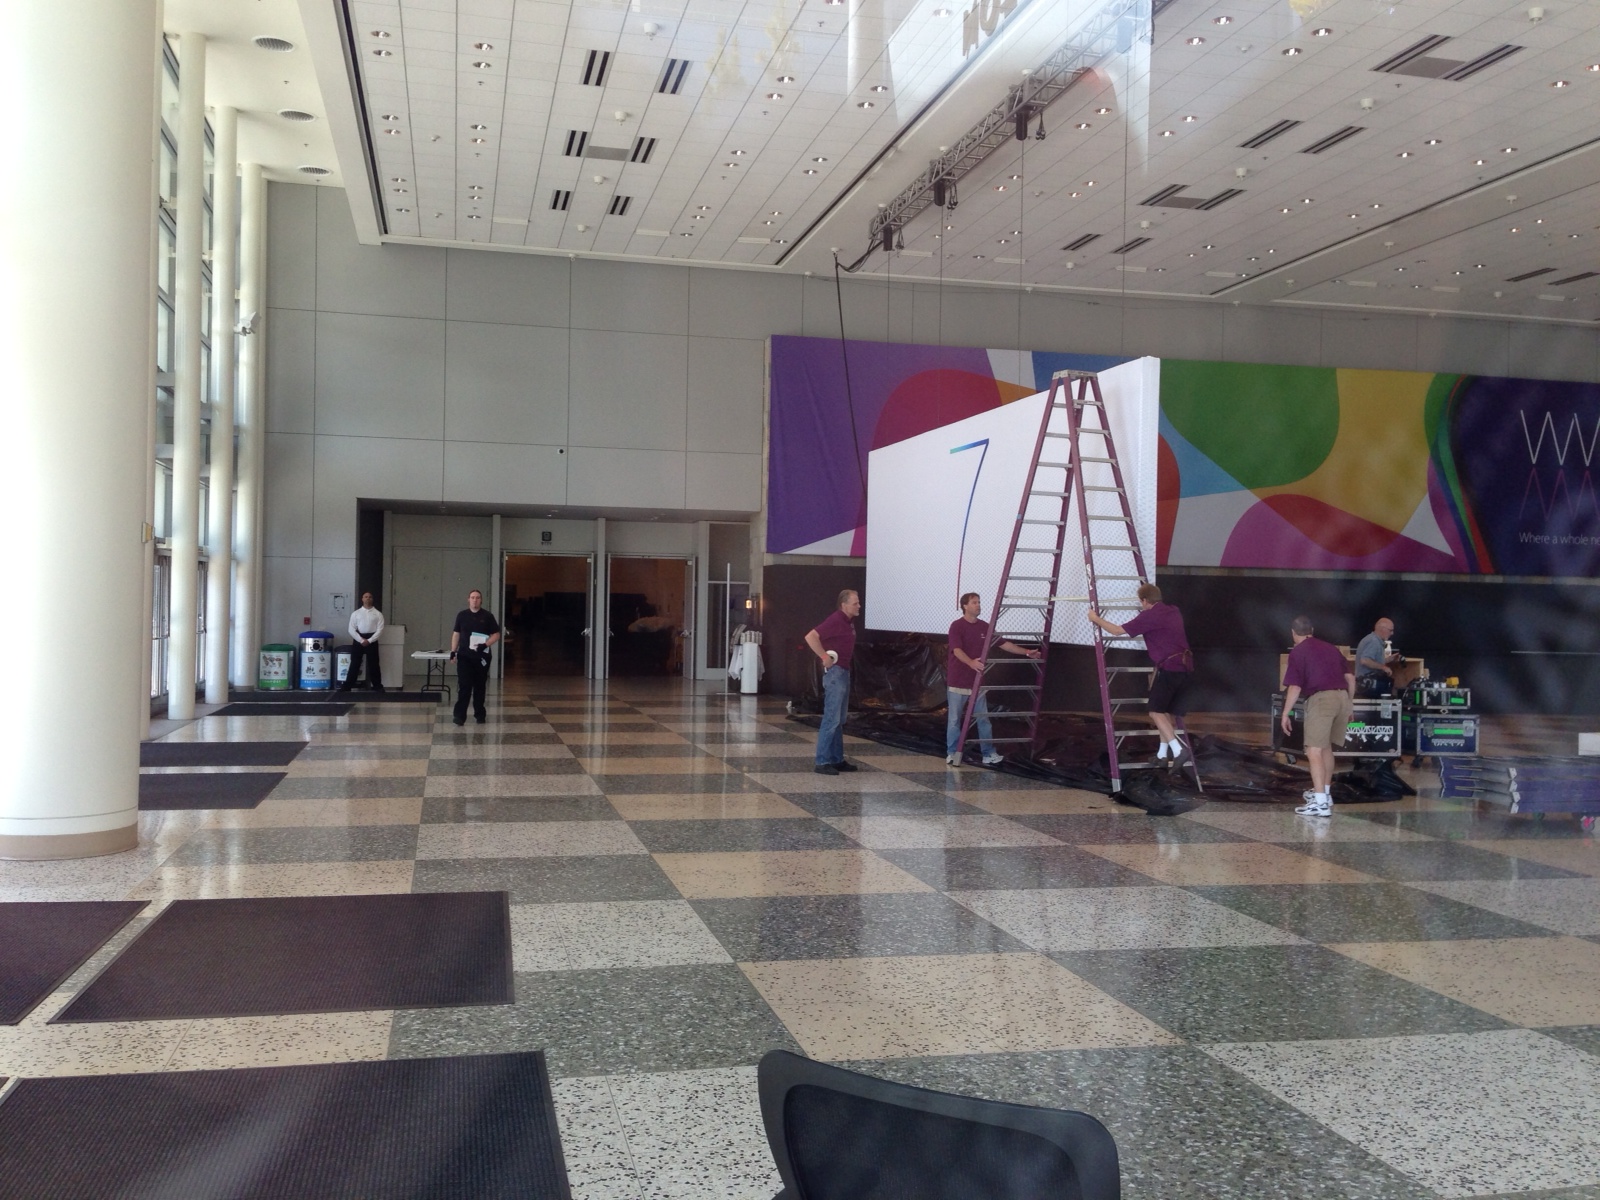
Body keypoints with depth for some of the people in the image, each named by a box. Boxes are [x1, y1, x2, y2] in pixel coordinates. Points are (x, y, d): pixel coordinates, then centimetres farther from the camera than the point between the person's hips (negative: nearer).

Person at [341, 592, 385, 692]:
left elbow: (380, 629, -3)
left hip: (372, 641, 0)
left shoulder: (378, 614, 4)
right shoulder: (356, 613, 6)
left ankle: (377, 686, 12)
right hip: (358, 640, 0)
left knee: (373, 665, 4)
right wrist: (361, 640, -11)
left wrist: (369, 640, -13)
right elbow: (351, 629, 0)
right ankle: (347, 686, 6)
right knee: (354, 664, 2)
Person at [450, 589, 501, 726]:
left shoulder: (488, 616, 0)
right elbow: (456, 633, 11)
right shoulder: (461, 615, 6)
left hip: (481, 656, 0)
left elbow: (496, 634, 0)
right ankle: (460, 716, -5)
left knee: (480, 686, 8)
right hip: (464, 656, 0)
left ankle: (480, 714, 19)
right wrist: (453, 651, 3)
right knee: (464, 686, -5)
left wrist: (485, 645, -16)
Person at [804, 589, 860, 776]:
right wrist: (825, 657, -22)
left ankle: (837, 759, 21)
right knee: (831, 719, -9)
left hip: (844, 671, 10)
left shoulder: (849, 622, 11)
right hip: (835, 672, -10)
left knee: (840, 720, 14)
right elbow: (810, 637, -26)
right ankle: (822, 762, -6)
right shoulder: (835, 620, -17)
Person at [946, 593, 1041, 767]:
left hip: (976, 682, 6)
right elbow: (957, 650, -23)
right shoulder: (956, 626, -12)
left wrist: (1026, 652, 5)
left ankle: (989, 754, 14)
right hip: (957, 682, -6)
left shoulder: (985, 627, 7)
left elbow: (1004, 644, 10)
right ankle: (952, 754, 12)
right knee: (954, 719, 3)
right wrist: (971, 662, -42)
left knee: (983, 719, 8)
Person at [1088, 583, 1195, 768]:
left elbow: (1117, 630, -3)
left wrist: (1096, 619, 11)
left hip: (1170, 667, -8)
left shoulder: (1149, 616, -6)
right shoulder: (1173, 611, 17)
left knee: (1156, 711, -3)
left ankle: (1179, 749, -15)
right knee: (1168, 712, 14)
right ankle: (1163, 755, 17)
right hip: (1186, 666, 8)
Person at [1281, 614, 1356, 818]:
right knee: (1326, 748, 23)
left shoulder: (1297, 652, 4)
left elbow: (1295, 687, -4)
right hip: (1342, 696, 7)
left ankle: (1320, 802, -19)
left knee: (1314, 751, -9)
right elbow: (1350, 678, 20)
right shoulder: (1331, 648, 22)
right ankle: (1324, 792, 34)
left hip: (1321, 698, -7)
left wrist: (1286, 713, 1)